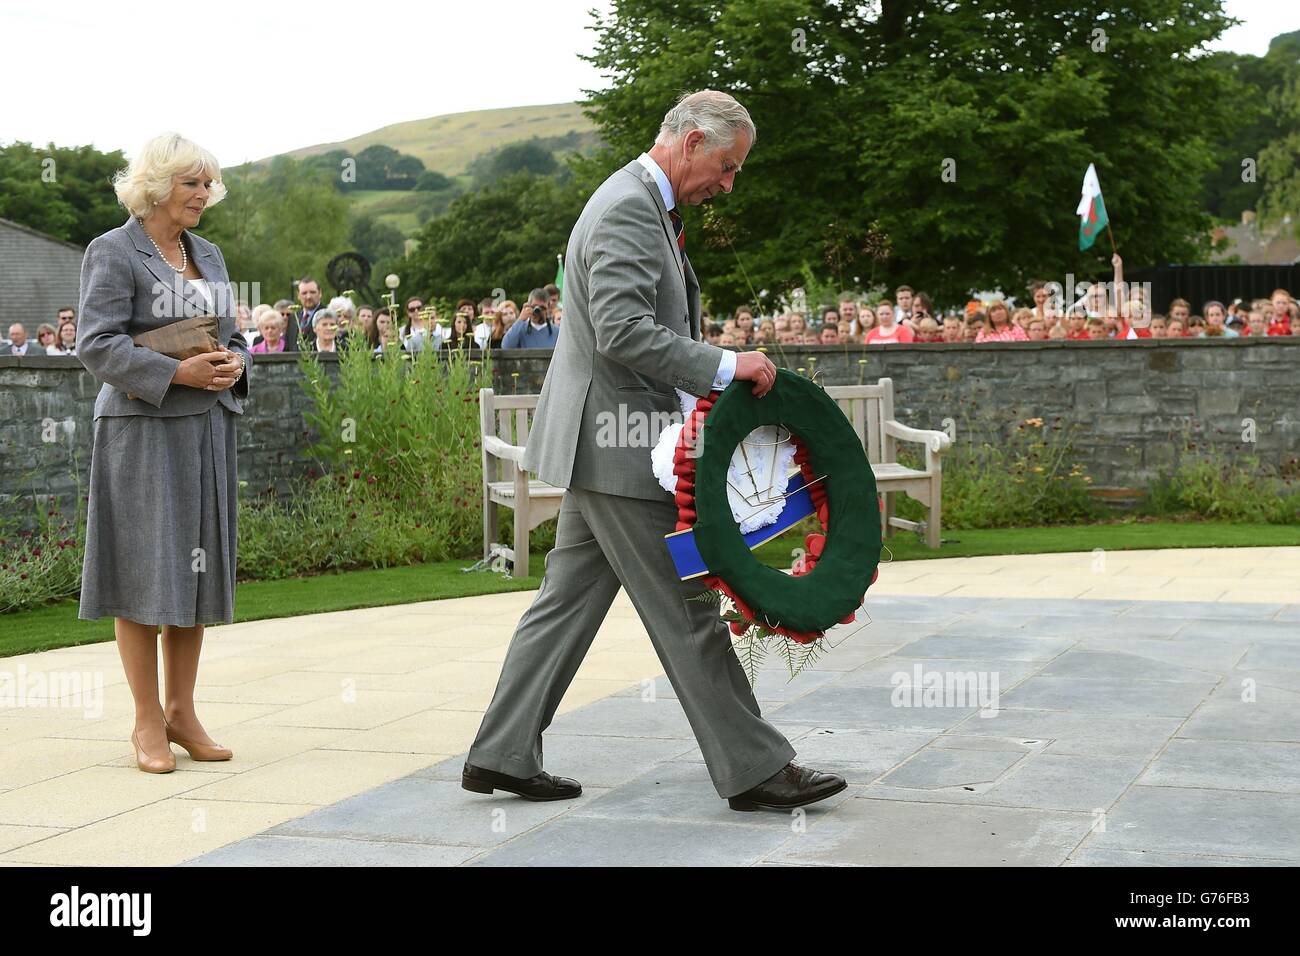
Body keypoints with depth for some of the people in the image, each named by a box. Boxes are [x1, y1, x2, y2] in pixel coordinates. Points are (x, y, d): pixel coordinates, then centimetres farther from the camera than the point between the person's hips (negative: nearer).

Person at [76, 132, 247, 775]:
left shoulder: (208, 255, 16)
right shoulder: (112, 252, -5)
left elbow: (231, 335, 22)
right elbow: (97, 344, -14)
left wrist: (235, 364, -2)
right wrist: (177, 373, -22)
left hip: (207, 430, 7)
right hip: (141, 429, -7)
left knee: (197, 567, 8)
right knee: (144, 574, -4)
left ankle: (181, 711, 16)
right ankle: (147, 721, 5)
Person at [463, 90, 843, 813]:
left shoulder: (646, 206, 18)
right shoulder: (628, 210, -17)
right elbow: (622, 333, -26)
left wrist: (718, 377, 13)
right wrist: (724, 366, -22)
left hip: (602, 444, 11)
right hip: (619, 447, -11)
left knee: (568, 604, 12)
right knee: (686, 612, -4)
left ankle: (503, 755, 17)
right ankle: (753, 768, 4)